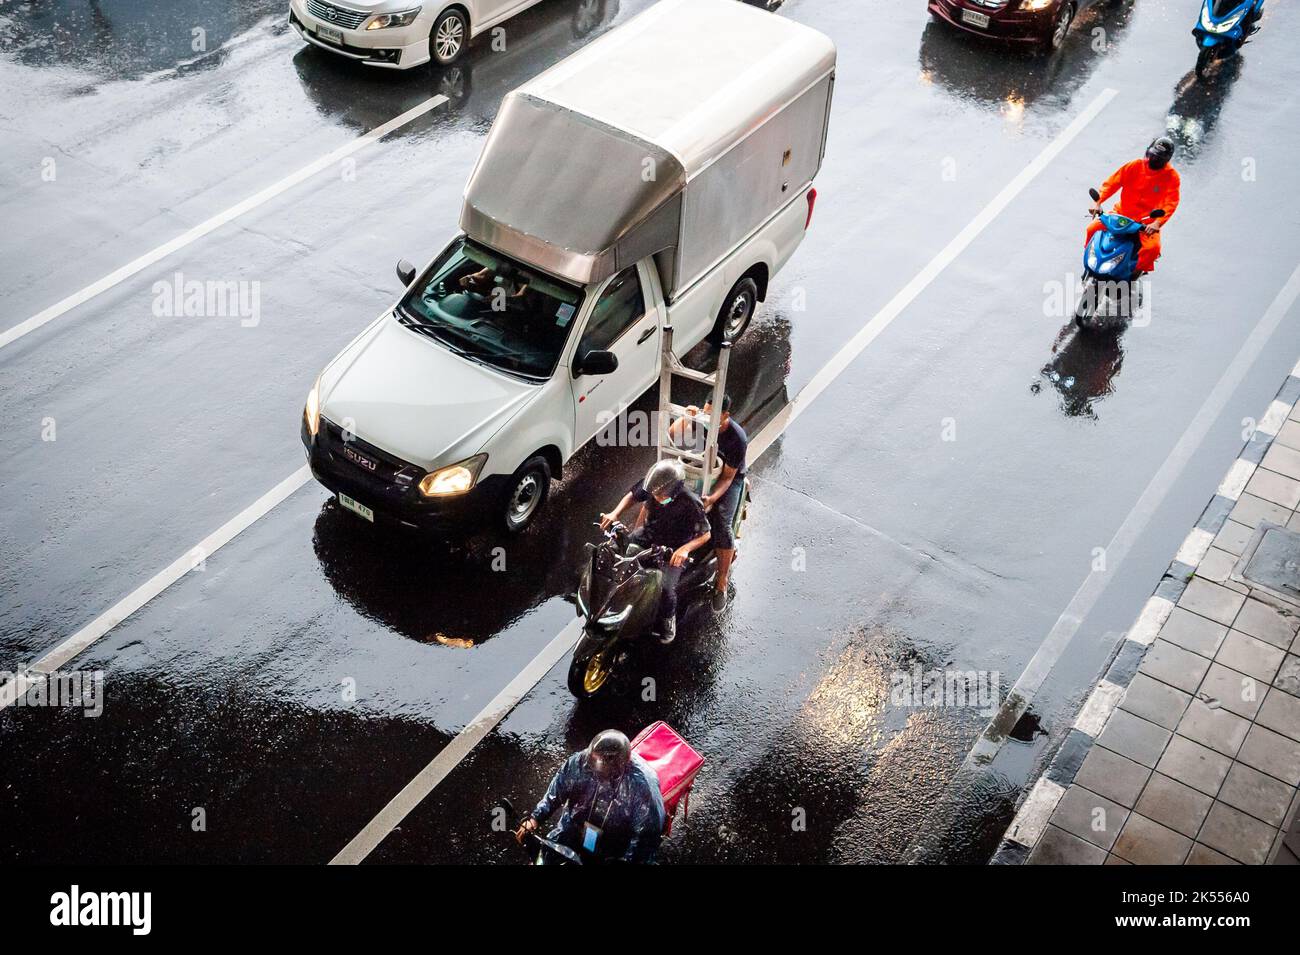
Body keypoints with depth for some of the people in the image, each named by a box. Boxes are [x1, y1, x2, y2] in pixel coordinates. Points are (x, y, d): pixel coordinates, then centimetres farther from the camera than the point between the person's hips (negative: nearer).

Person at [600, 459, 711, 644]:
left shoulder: (690, 503, -32)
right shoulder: (652, 484, -19)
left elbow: (705, 534, -22)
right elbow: (632, 496, 1)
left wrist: (685, 549, -40)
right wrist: (614, 513, -17)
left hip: (674, 548, -5)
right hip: (648, 534, 5)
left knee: (666, 587, -23)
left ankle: (668, 618, 11)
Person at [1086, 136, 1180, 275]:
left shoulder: (1172, 176, -8)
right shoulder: (1135, 166, -4)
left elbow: (1170, 203, -18)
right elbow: (1112, 182, -7)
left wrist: (1157, 223, -35)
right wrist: (1098, 202, -23)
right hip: (1122, 213, 2)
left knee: (1153, 247, -29)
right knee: (1093, 229, -13)